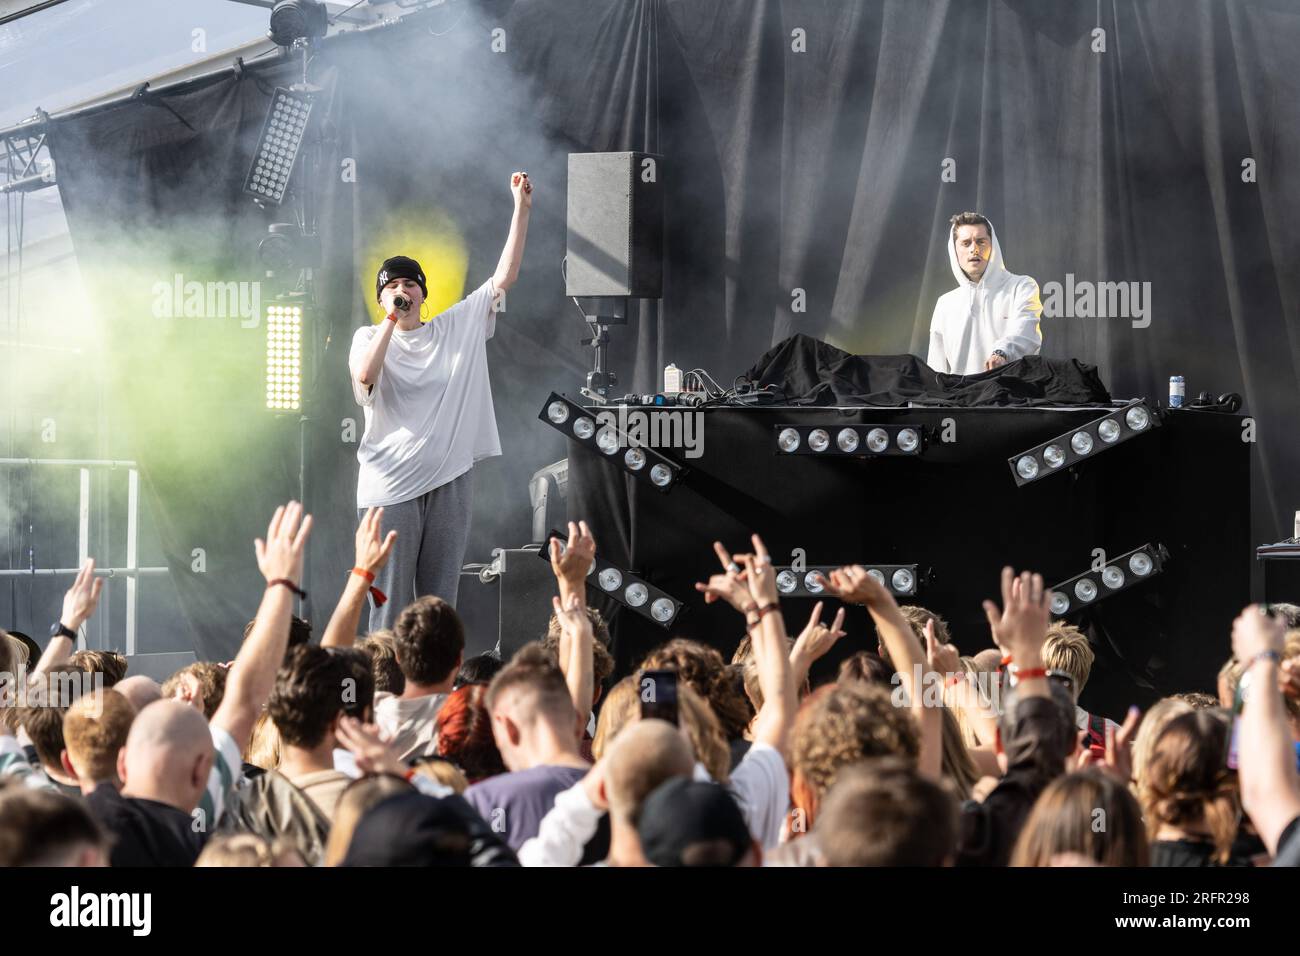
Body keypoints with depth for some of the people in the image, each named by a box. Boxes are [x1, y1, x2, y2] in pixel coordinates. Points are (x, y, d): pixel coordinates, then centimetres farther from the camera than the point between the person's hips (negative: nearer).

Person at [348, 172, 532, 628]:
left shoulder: (458, 327, 11)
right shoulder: (370, 338, 4)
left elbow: (504, 277, 8)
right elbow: (364, 376, -18)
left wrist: (521, 209, 3)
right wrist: (390, 319, -15)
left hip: (450, 483, 3)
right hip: (391, 486, -3)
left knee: (440, 603, 5)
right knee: (390, 605, -4)